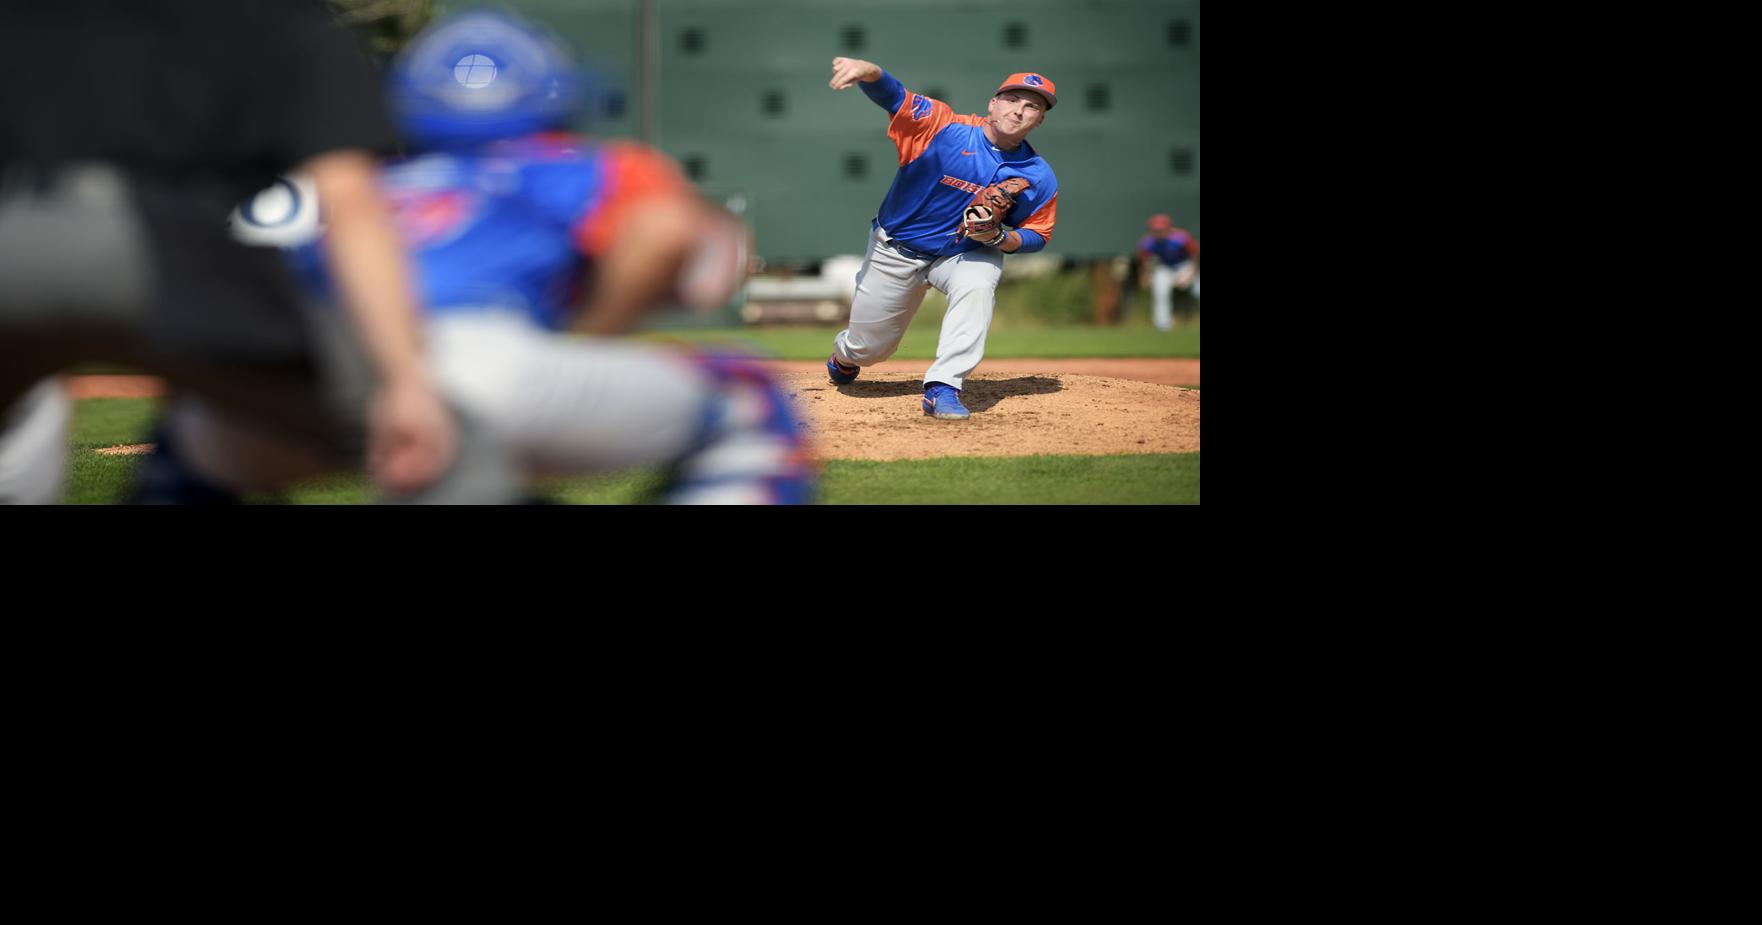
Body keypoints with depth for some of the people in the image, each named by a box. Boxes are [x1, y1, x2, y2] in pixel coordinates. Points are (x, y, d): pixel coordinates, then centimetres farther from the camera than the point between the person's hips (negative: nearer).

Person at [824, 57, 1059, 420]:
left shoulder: (1039, 178, -14)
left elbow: (1036, 235, -2)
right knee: (867, 349, 9)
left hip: (965, 254, 1)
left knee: (977, 285, -35)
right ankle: (844, 356, 49)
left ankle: (943, 388, -29)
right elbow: (892, 94, -34)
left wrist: (999, 237, -24)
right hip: (896, 250, -1)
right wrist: (869, 71, -57)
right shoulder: (946, 128, -22)